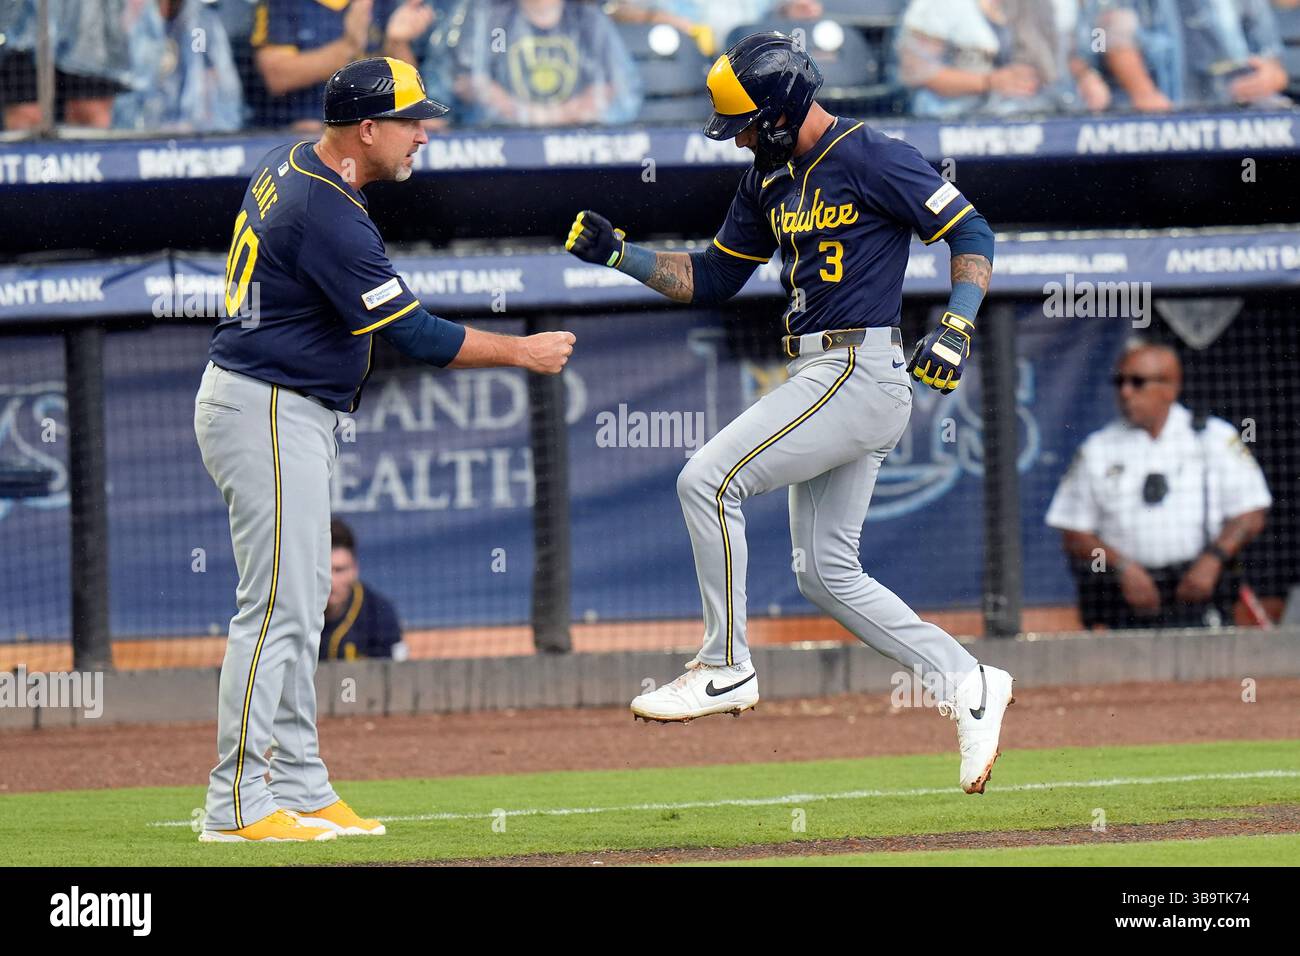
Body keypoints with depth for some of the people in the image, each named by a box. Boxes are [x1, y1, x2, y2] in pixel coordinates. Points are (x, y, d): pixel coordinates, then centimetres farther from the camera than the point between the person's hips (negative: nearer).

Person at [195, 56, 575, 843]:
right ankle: (236, 805, -11)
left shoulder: (287, 166, 8)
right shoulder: (329, 217, -23)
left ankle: (301, 790, 15)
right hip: (270, 415, -11)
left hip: (294, 416, 11)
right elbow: (416, 334, -20)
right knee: (277, 606, -10)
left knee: (302, 606, 12)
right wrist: (523, 352, -11)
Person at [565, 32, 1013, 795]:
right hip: (824, 381, 10)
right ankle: (968, 685, 14)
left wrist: (957, 329, -22)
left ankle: (727, 669, -7)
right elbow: (711, 279, 21)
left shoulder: (872, 159, -11)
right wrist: (618, 253, 10)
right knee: (826, 573, 9)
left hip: (859, 371, -10)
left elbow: (971, 232, -9)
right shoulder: (770, 180, 14)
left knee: (709, 481, -15)